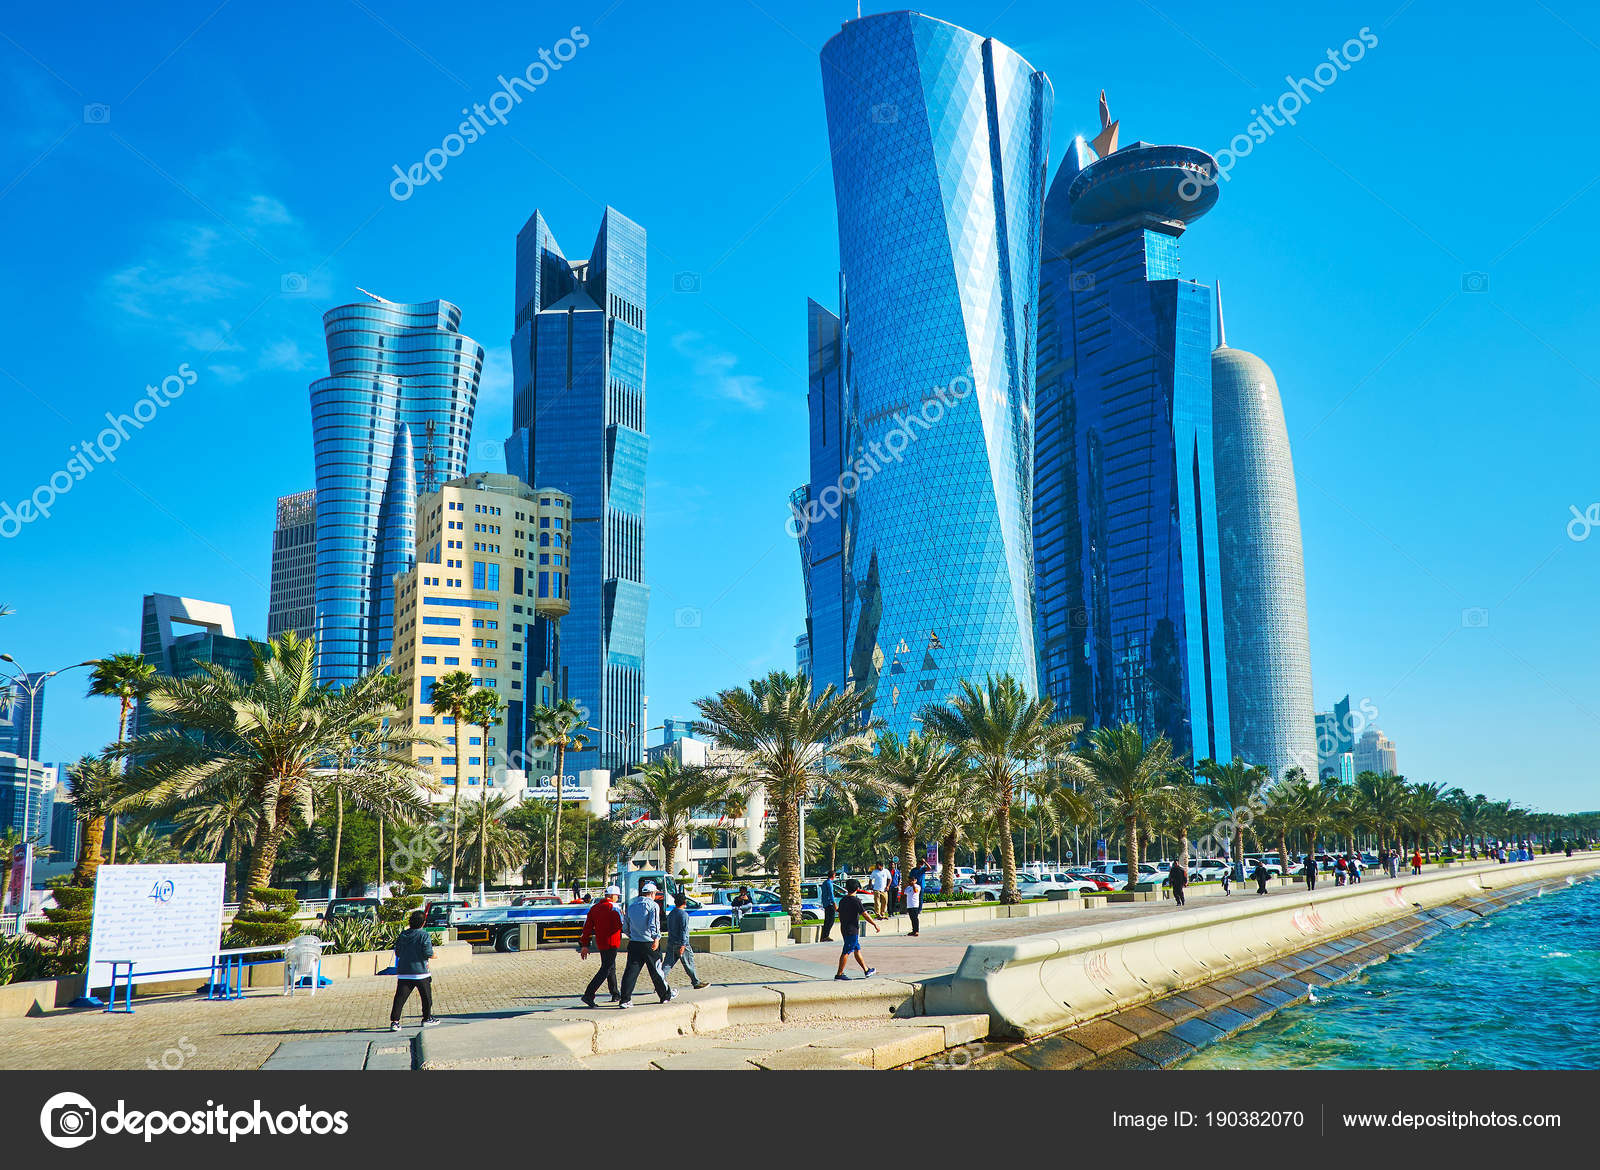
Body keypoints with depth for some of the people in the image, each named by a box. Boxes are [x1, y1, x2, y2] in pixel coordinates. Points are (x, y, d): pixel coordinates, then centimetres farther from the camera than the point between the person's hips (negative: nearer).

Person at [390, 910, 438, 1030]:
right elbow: (428, 952, -15)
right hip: (420, 972, -4)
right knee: (426, 997, 14)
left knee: (400, 998, 0)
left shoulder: (402, 934, 6)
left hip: (403, 973, 4)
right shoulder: (424, 935, -9)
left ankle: (394, 1021, -10)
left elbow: (397, 952, 11)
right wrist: (432, 955, 6)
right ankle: (427, 1019, 24)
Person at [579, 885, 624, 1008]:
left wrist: (584, 945, 11)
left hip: (600, 944, 8)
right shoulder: (614, 907, -11)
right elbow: (622, 925, -14)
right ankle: (588, 995, -17)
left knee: (611, 967, 20)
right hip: (611, 943, -8)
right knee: (606, 969, -8)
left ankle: (615, 995, 30)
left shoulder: (594, 908, 10)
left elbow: (587, 927, 9)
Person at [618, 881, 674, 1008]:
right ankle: (666, 995, 22)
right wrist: (656, 938, -24)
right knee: (656, 970, 8)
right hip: (649, 943, -5)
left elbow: (627, 925, 20)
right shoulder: (653, 905, -7)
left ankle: (625, 999, -7)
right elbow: (654, 924, -20)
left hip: (634, 944, 5)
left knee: (631, 971, 0)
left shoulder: (631, 906, 13)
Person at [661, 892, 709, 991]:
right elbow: (684, 930, -19)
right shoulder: (684, 914, -13)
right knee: (689, 964, 5)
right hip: (681, 944, -7)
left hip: (670, 943, 7)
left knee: (667, 964, 5)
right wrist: (683, 945, -21)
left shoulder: (670, 914, 11)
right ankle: (696, 983, 15)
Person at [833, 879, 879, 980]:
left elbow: (840, 915, 16)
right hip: (852, 930, -8)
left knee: (857, 950, 15)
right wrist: (875, 925, -8)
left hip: (844, 929, 8)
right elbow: (865, 914, -16)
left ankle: (867, 970, 24)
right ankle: (839, 974, -2)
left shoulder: (842, 900, 8)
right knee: (846, 952, -4)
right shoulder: (855, 901, -16)